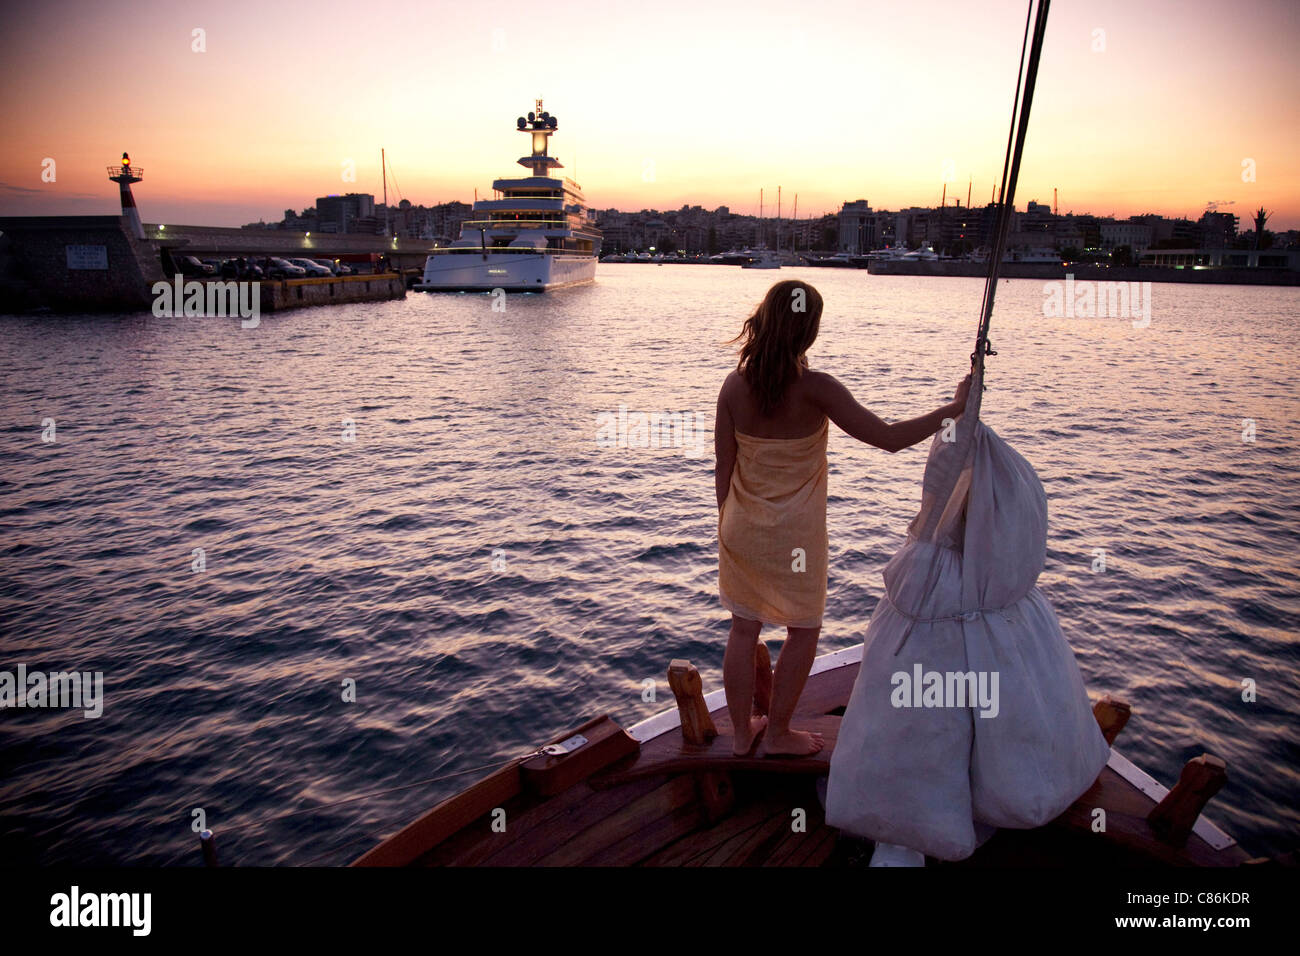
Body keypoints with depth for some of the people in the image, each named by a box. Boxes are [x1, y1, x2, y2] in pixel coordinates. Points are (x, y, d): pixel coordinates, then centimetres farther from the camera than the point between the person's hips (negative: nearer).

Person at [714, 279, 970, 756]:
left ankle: (743, 731, 33)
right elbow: (889, 437, -19)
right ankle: (778, 732, 29)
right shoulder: (814, 389, -20)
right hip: (794, 535, -4)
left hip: (741, 529, 4)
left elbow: (723, 470, -1)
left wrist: (729, 522, 13)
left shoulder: (735, 385, -8)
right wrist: (956, 407, -8)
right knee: (804, 631, 18)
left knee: (743, 629, 17)